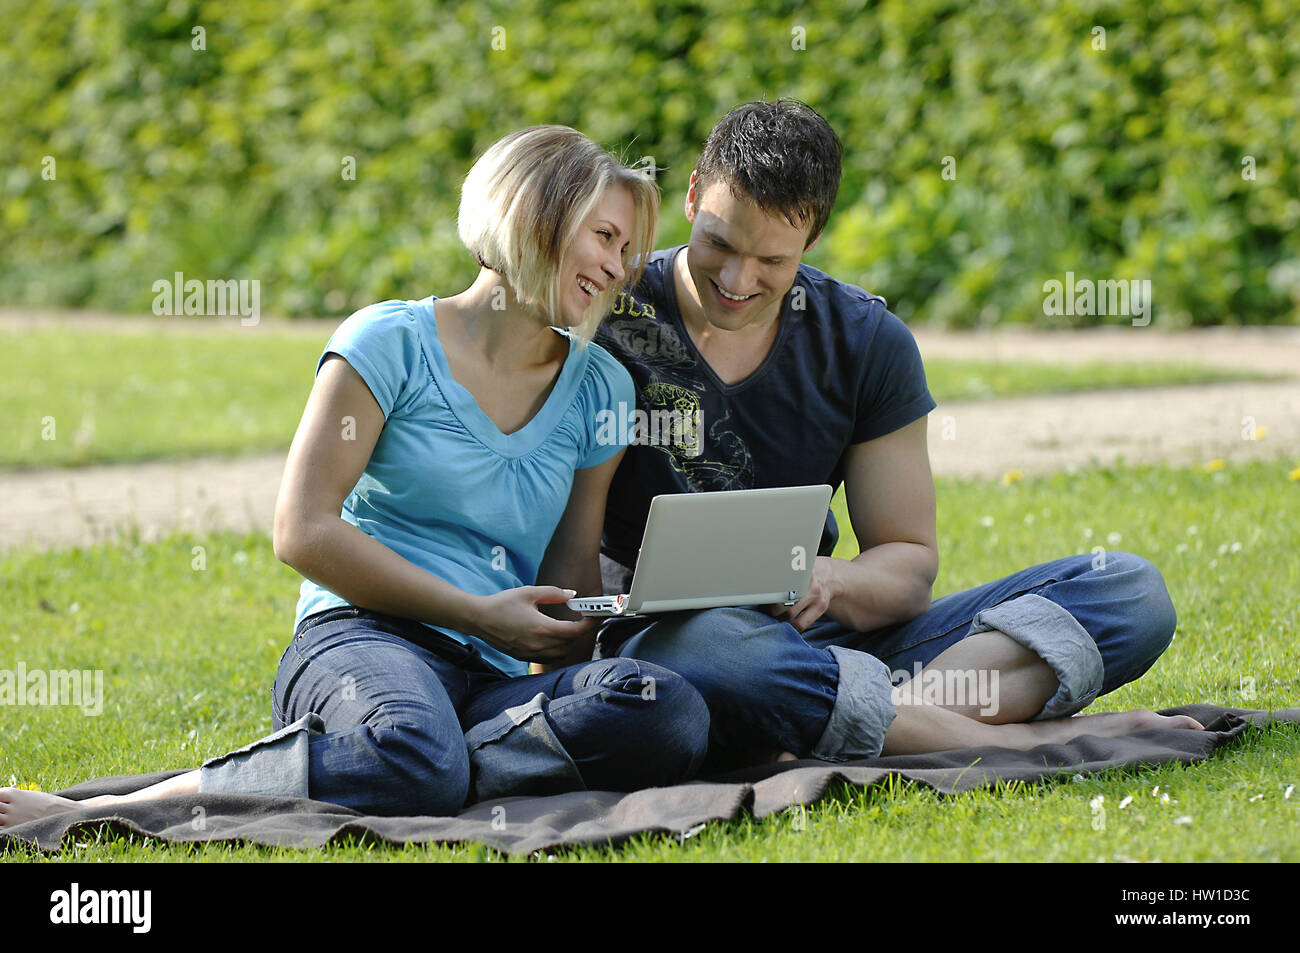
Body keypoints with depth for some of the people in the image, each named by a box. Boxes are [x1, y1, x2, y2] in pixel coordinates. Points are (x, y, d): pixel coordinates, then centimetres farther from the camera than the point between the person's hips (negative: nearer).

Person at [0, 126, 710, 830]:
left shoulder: (598, 387, 19)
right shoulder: (392, 342, 4)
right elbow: (304, 531, -3)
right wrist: (477, 613, -7)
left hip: (495, 680, 5)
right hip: (362, 640, -5)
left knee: (671, 715, -30)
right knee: (419, 756, -43)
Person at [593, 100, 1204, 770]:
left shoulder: (869, 343, 6)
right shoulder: (606, 322, -5)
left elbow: (909, 564, 8)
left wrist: (831, 582, -15)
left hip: (824, 639, 5)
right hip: (652, 639, -5)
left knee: (1129, 589, -9)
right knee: (712, 648, -44)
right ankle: (1016, 738, -29)